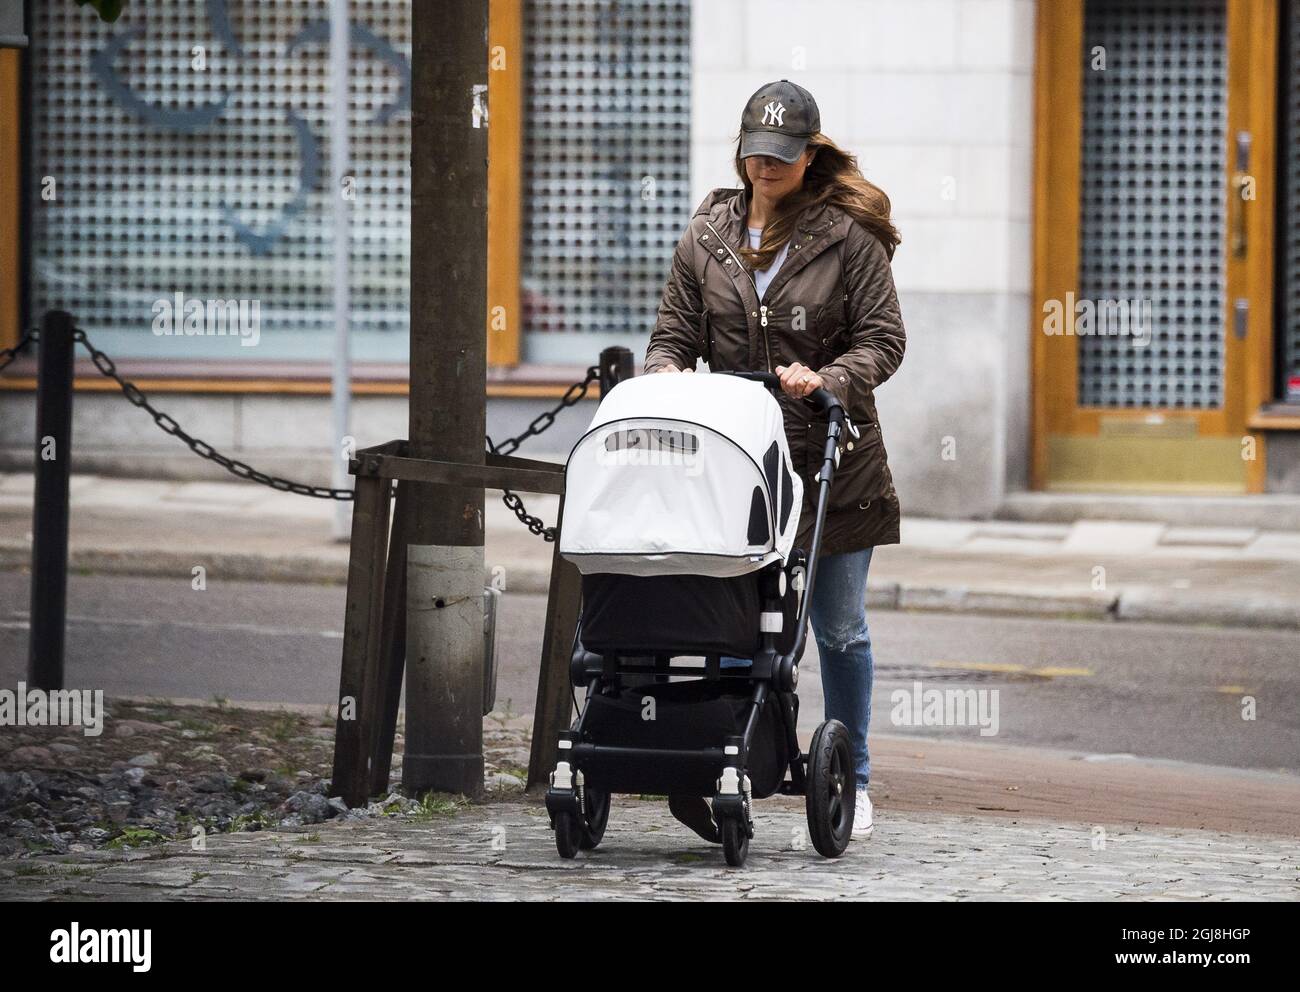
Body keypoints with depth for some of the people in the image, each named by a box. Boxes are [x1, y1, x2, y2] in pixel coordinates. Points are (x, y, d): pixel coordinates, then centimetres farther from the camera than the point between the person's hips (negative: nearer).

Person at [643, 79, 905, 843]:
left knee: (839, 628, 7)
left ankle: (852, 782, 17)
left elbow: (883, 341, -3)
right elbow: (675, 333, 11)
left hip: (831, 462, -2)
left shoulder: (850, 236, -1)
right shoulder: (707, 237, 9)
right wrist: (665, 376, -12)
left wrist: (827, 380, -20)